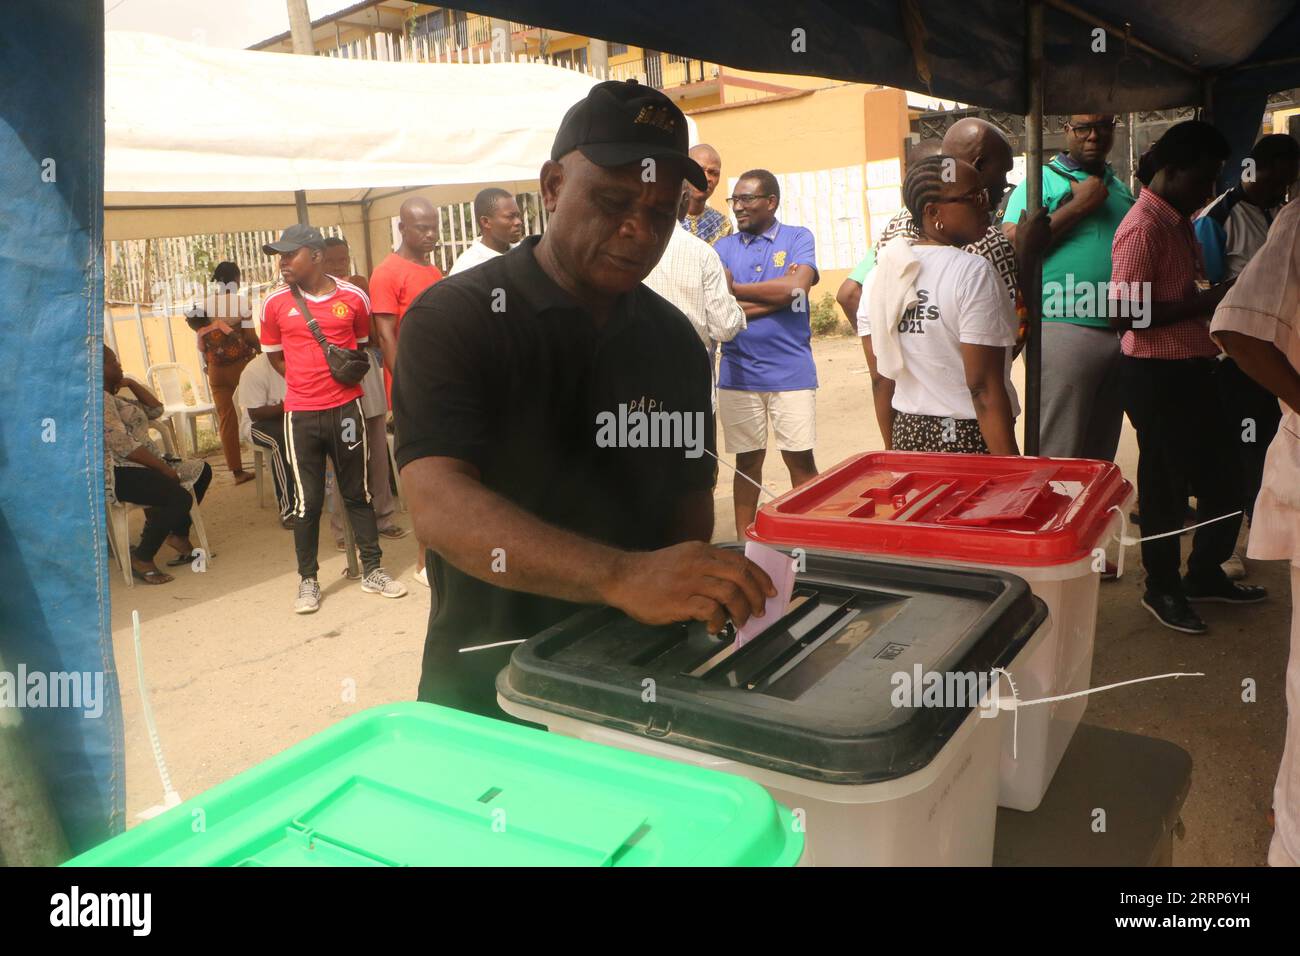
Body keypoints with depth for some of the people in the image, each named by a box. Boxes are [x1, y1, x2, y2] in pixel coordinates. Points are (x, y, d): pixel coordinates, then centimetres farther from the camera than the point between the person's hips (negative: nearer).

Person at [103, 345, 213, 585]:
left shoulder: (114, 397, 19)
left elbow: (155, 410, 22)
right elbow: (122, 446, -22)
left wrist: (131, 383, 11)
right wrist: (164, 468, -18)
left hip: (140, 465, 11)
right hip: (120, 474, -11)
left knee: (201, 470, 13)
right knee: (179, 498, -29)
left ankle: (179, 535, 17)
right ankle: (142, 559, -16)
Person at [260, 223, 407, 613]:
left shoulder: (353, 297, 0)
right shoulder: (276, 303, 0)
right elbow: (275, 356, 12)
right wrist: (308, 379, 3)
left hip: (346, 408, 0)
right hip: (301, 415, 0)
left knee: (358, 492, 10)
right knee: (308, 500, 5)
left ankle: (373, 570, 22)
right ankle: (307, 580, 18)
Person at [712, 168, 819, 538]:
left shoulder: (798, 238, 3)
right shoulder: (724, 247, 9)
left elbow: (796, 288, -14)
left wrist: (734, 289, -8)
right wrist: (772, 300, -12)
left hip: (790, 371, -2)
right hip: (738, 372, 2)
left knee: (800, 459, 1)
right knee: (747, 460, 10)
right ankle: (744, 540, 21)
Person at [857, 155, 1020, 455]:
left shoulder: (881, 273, 3)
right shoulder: (973, 272, -15)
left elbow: (880, 380, 6)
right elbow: (984, 389, -19)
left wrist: (896, 452, 15)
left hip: (908, 436, 6)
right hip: (971, 441, -6)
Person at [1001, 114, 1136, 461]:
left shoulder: (1121, 188, 19)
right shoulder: (1044, 180, -1)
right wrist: (1079, 205, -12)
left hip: (1119, 333, 7)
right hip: (1064, 328, -7)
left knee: (1102, 455, 15)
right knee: (1058, 458, -6)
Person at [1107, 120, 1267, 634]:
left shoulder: (1180, 222, 14)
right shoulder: (1143, 228, -17)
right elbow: (1122, 314, -26)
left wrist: (1218, 297, 9)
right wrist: (1204, 302, -22)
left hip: (1191, 368, 10)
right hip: (1157, 374, -10)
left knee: (1222, 474, 17)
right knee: (1166, 481, 2)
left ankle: (1204, 572, 34)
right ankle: (1162, 588, 20)